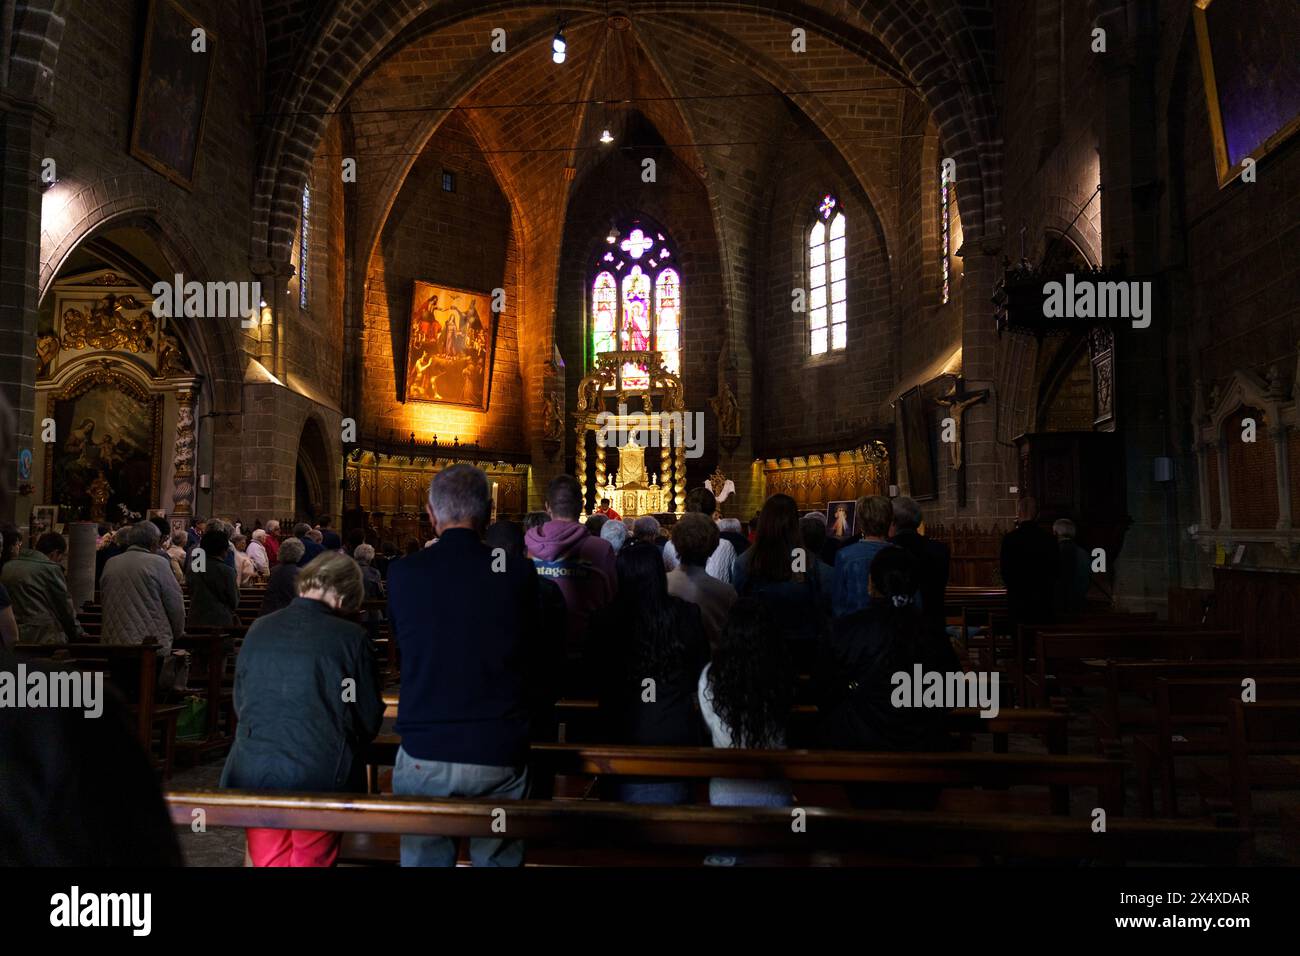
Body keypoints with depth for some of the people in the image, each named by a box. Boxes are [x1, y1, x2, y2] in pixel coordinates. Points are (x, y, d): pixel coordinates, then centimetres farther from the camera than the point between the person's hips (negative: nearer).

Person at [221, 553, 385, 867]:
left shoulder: (259, 629, -1)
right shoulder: (351, 637, -11)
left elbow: (240, 703, 12)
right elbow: (370, 720, -3)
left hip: (254, 773, 3)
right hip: (320, 776, -3)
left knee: (268, 861, 19)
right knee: (311, 861, 14)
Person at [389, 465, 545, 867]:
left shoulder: (402, 574, -6)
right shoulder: (518, 574, -8)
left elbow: (404, 650, 10)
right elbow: (536, 657, 4)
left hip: (424, 753, 1)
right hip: (500, 754, 0)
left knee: (424, 859, 16)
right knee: (498, 859, 15)